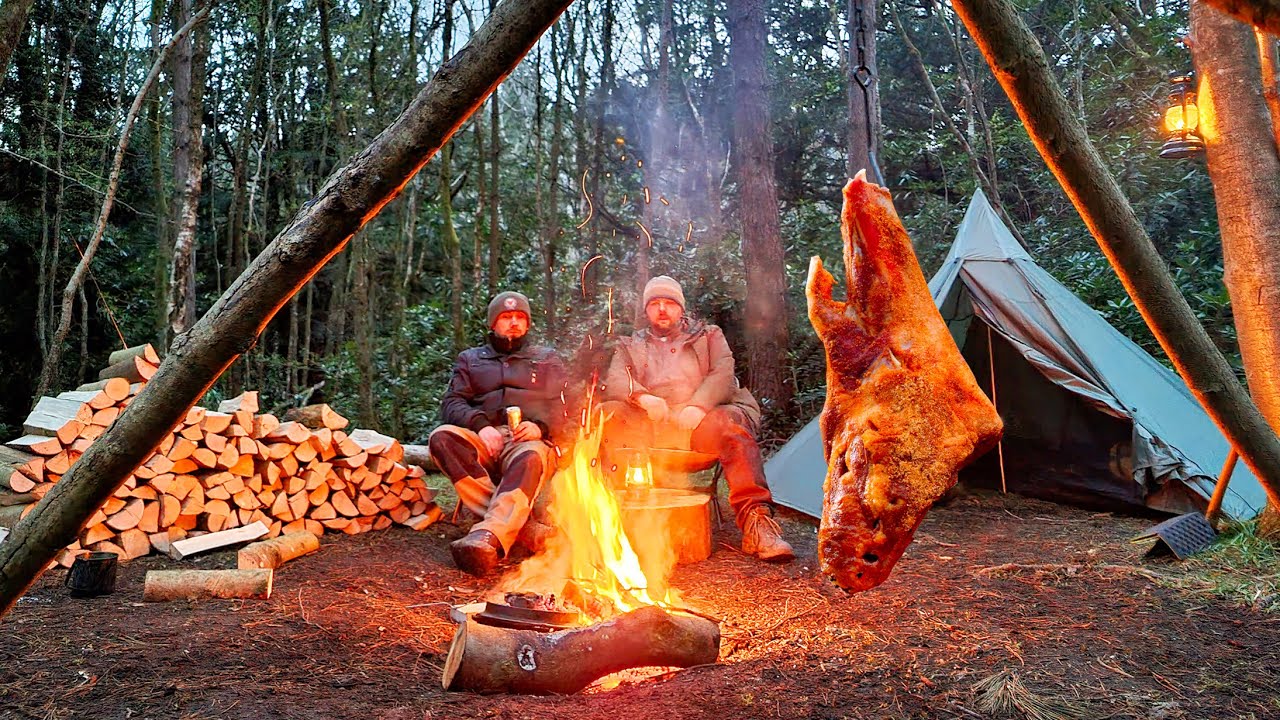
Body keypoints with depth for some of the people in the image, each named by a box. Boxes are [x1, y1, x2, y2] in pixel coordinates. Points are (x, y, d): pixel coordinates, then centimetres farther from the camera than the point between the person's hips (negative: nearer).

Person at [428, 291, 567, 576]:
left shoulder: (547, 359, 25)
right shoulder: (470, 359, 26)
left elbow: (564, 404, 11)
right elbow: (451, 403, 11)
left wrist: (540, 425, -13)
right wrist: (480, 424, -11)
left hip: (529, 441, -2)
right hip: (483, 441, 2)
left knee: (530, 458, -39)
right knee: (442, 436, -31)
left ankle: (489, 536, -58)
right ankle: (514, 521, -40)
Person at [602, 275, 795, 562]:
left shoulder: (709, 335, 24)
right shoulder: (630, 345, 27)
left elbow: (723, 374, 4)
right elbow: (615, 380, 6)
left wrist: (698, 406, -16)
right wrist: (643, 397, -17)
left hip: (700, 423, -1)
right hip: (649, 428, 1)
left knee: (729, 423, -35)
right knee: (609, 415, -27)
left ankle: (756, 521, -35)